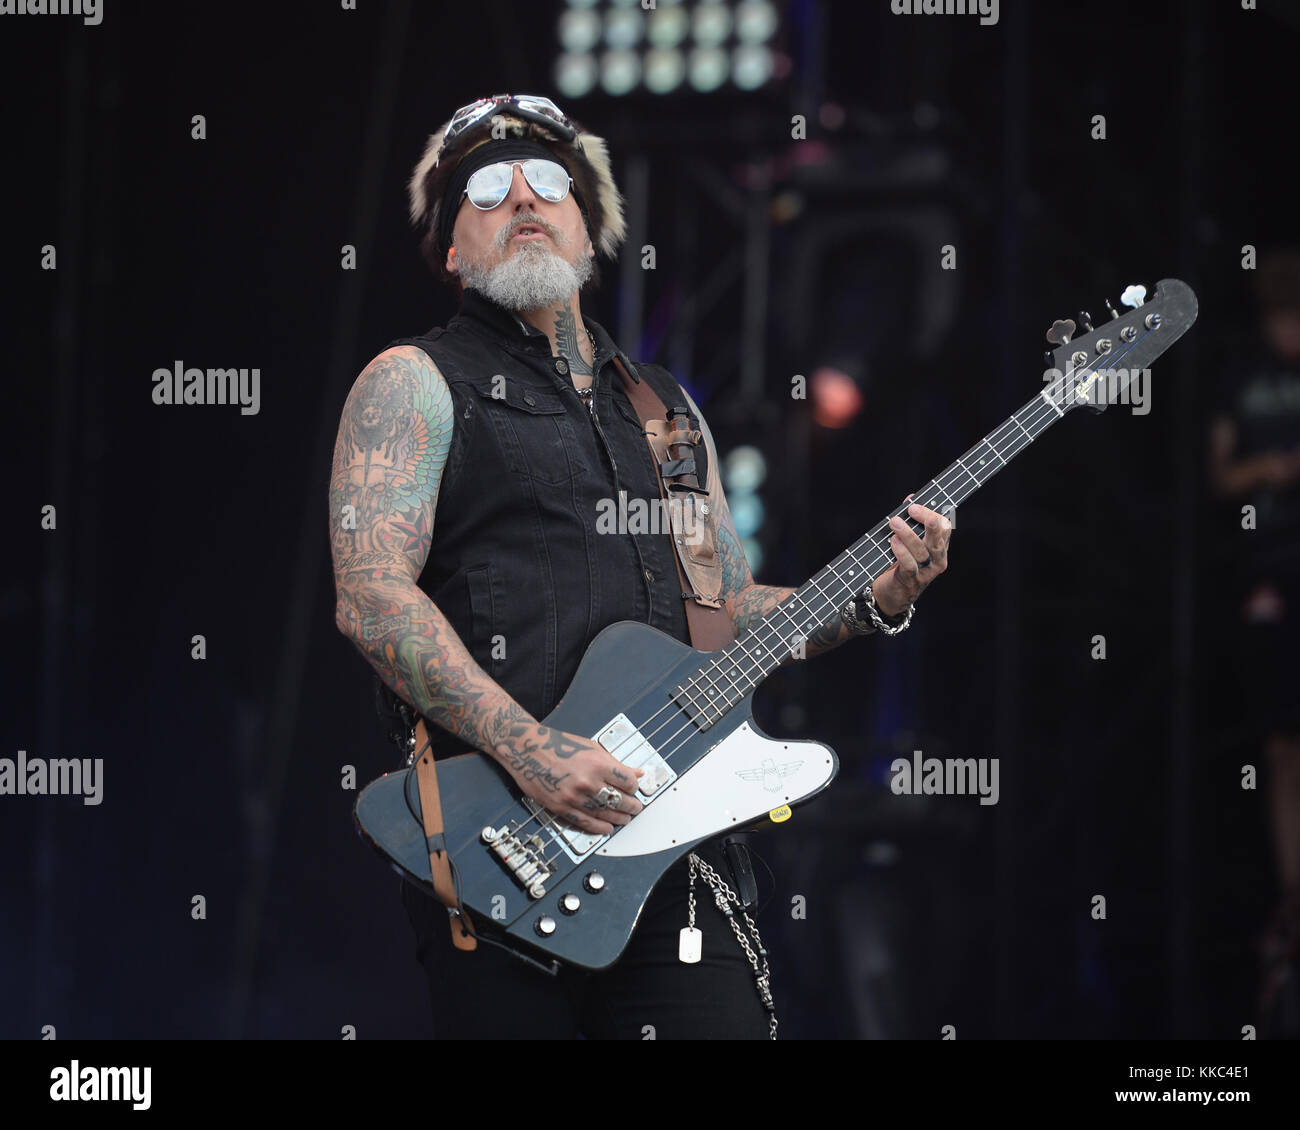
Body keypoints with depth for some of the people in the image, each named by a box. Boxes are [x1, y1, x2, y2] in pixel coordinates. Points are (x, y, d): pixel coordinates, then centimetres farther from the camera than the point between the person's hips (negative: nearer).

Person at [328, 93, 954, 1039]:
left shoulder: (665, 405, 25)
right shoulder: (417, 383, 4)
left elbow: (732, 607, 29)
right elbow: (372, 597, -9)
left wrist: (871, 601, 9)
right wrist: (533, 754, -19)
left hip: (675, 843, 5)